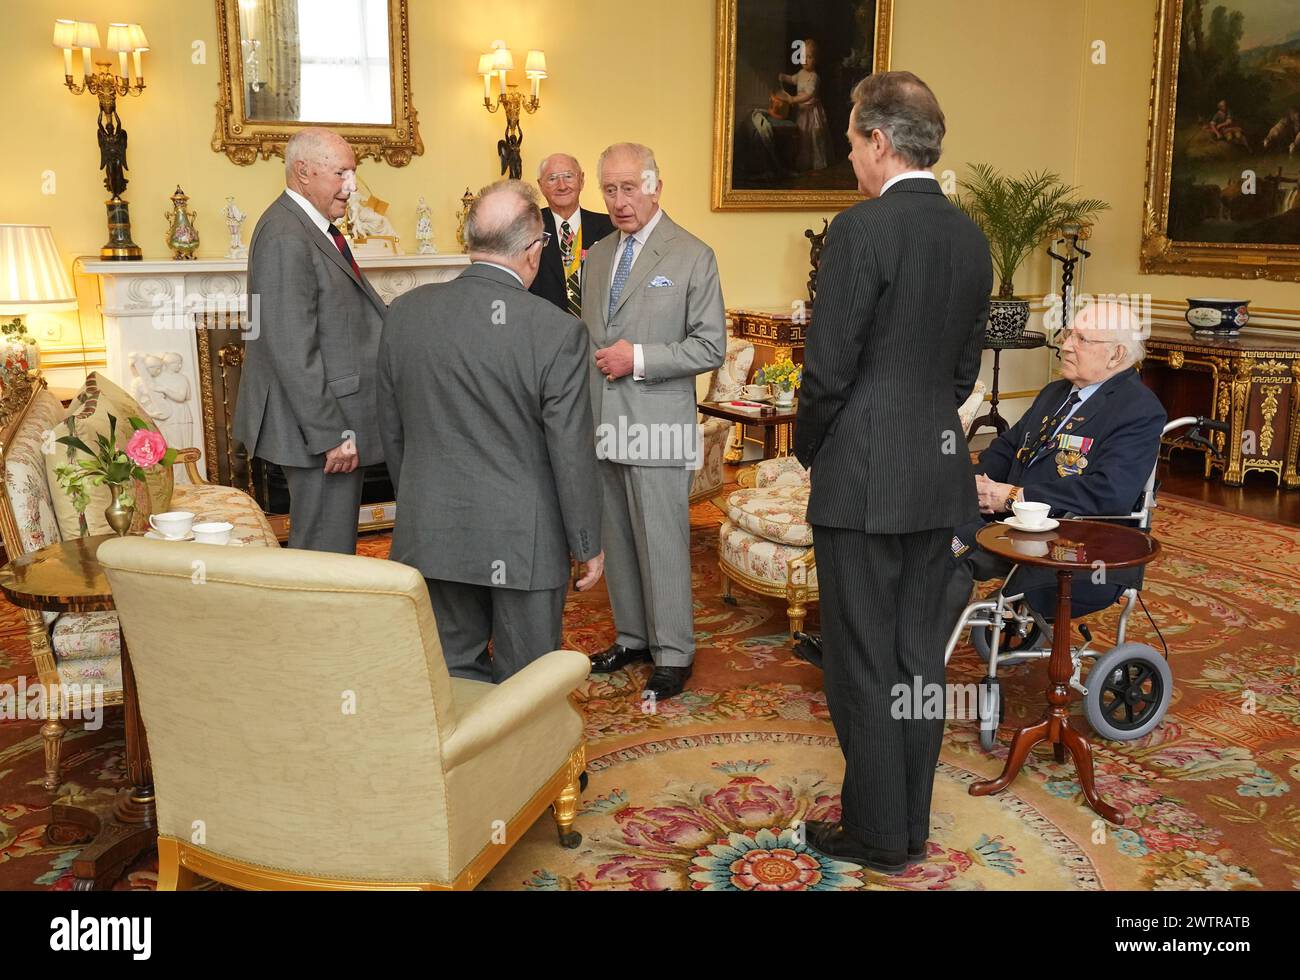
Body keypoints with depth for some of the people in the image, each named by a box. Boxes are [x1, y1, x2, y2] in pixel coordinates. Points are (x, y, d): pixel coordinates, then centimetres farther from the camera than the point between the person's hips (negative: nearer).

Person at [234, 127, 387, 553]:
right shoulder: (285, 239, -19)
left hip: (334, 423, 10)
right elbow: (293, 353, -23)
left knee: (326, 550, 19)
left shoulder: (315, 228, 14)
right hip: (319, 426, -10)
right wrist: (331, 434, -22)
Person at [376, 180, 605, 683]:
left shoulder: (405, 312, -2)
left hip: (432, 532, 4)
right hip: (523, 542, -3)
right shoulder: (558, 331, -16)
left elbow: (391, 428, 7)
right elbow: (572, 454, -13)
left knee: (452, 676, 17)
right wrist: (587, 545, -1)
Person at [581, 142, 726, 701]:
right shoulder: (598, 255, 14)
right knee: (617, 539, 13)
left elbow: (711, 347, -8)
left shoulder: (692, 256, -5)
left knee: (662, 543, -1)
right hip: (602, 424, 6)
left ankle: (673, 654, 11)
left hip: (657, 424, -6)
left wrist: (639, 358, -16)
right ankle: (632, 636, 28)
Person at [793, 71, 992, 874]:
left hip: (865, 477, -7)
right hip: (941, 473, 7)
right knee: (920, 653, 15)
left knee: (864, 662, 4)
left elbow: (829, 366, -15)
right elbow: (966, 365, 13)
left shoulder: (863, 228, -14)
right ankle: (912, 824, 27)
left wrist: (809, 449, 2)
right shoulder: (971, 235, 8)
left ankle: (876, 834, 16)